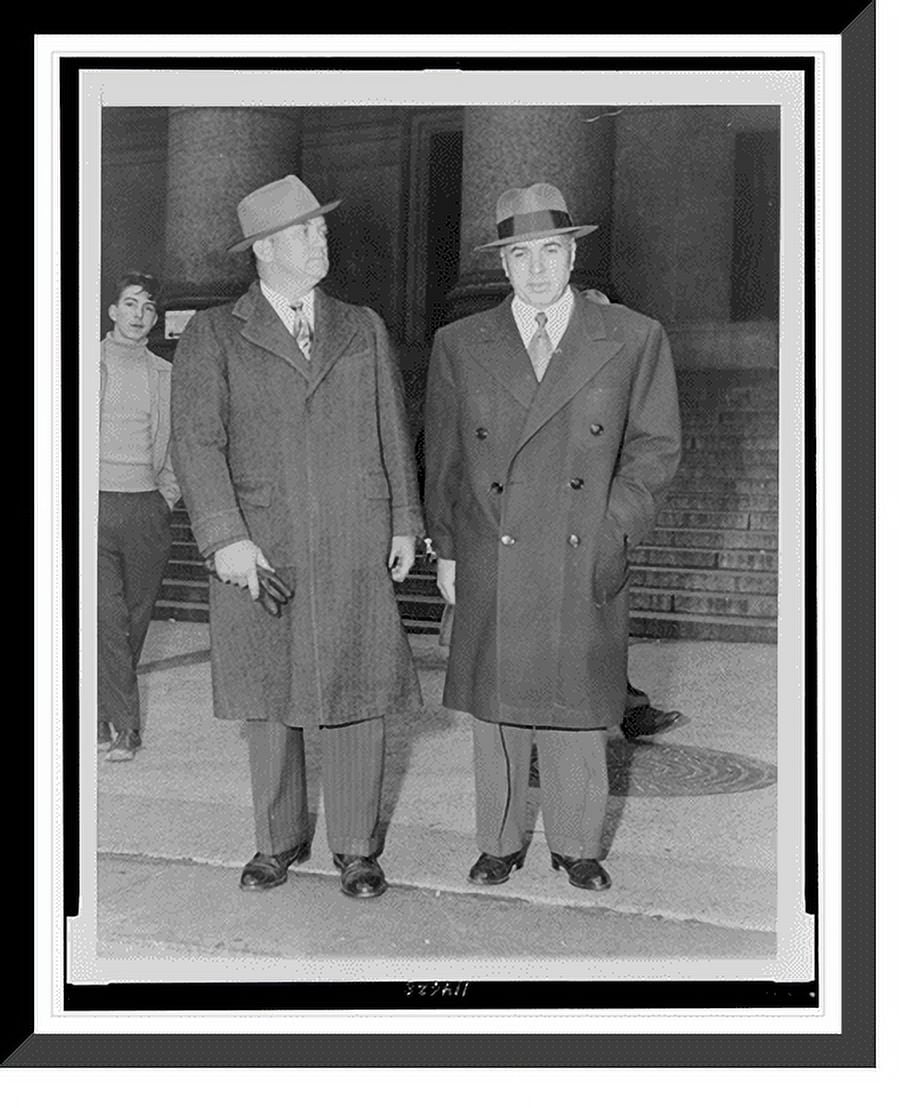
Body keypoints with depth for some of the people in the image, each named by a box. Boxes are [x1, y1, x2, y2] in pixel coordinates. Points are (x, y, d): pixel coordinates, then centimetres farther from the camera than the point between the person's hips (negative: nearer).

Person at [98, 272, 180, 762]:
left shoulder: (164, 375, 12)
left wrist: (167, 494, 9)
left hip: (147, 507, 3)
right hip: (95, 502, -3)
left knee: (135, 616, 7)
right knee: (107, 614, -12)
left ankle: (105, 715, 23)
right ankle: (124, 725, -5)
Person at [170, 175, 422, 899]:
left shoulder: (363, 329, 14)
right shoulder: (213, 336, 5)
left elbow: (393, 432, 14)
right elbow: (198, 441, -4)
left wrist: (405, 523, 7)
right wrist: (225, 537, -14)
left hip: (356, 550, 1)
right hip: (257, 547, -1)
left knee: (358, 697, 3)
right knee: (267, 701, 8)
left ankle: (356, 848, 20)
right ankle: (279, 841, 28)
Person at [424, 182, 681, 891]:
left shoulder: (635, 340, 3)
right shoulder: (459, 345, 6)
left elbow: (656, 447, 4)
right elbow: (442, 458, 10)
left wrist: (615, 530, -6)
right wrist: (447, 550, 7)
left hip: (585, 567, -1)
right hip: (491, 571, 1)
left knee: (578, 708, 9)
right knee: (495, 708, 9)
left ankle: (577, 846, 29)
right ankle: (500, 844, 28)